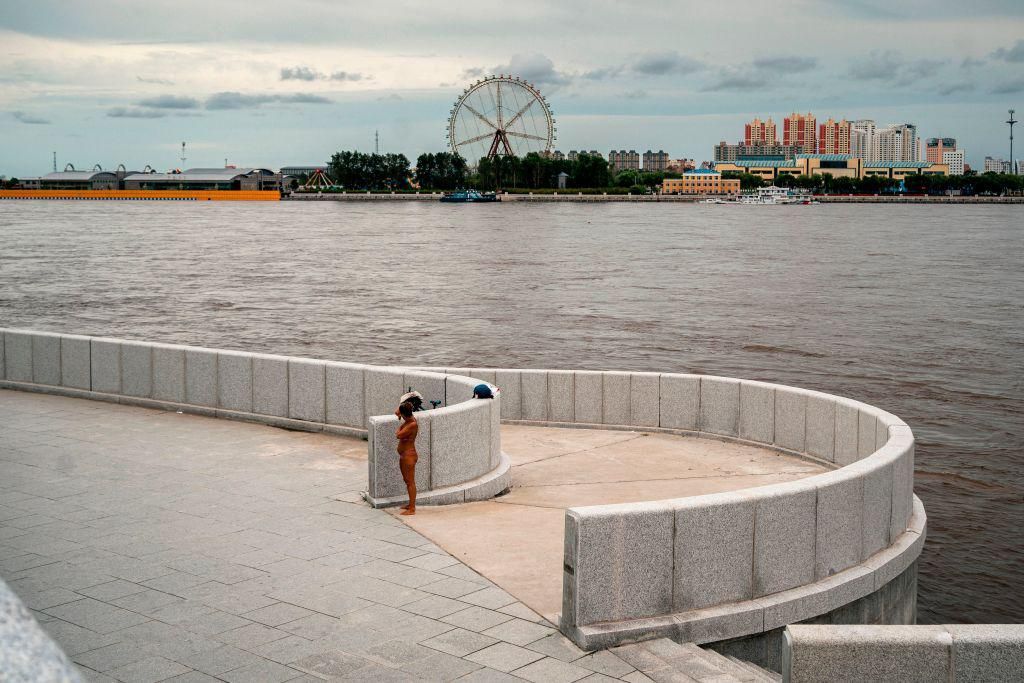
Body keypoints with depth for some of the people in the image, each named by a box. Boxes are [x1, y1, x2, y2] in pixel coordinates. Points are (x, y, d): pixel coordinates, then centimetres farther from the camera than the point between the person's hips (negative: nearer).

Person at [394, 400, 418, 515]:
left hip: (409, 455, -10)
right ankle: (411, 504, 30)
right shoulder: (407, 420, 6)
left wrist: (400, 426, -8)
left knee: (410, 482, -5)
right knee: (406, 480, 19)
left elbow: (399, 435, -25)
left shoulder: (413, 424, -21)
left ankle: (412, 509, -1)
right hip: (403, 455, 10)